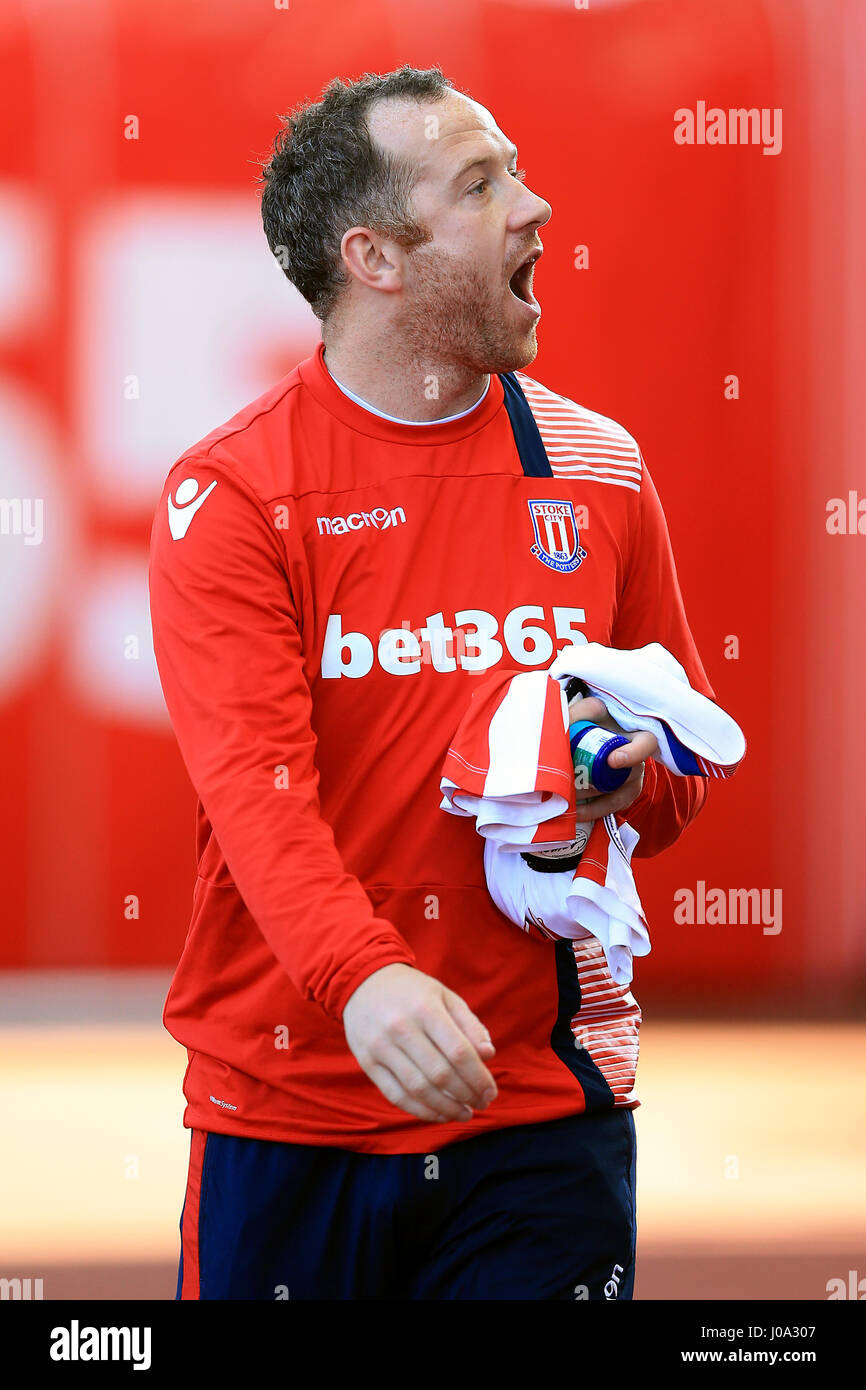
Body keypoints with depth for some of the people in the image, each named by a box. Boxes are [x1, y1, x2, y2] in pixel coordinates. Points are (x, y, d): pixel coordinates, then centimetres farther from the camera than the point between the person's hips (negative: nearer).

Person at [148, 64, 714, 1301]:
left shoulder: (600, 472, 7)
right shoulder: (229, 498, -6)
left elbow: (685, 773, 16)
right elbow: (255, 779, -19)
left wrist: (631, 778, -9)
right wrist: (363, 980, -37)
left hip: (544, 1107, 3)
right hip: (290, 1120, -3)